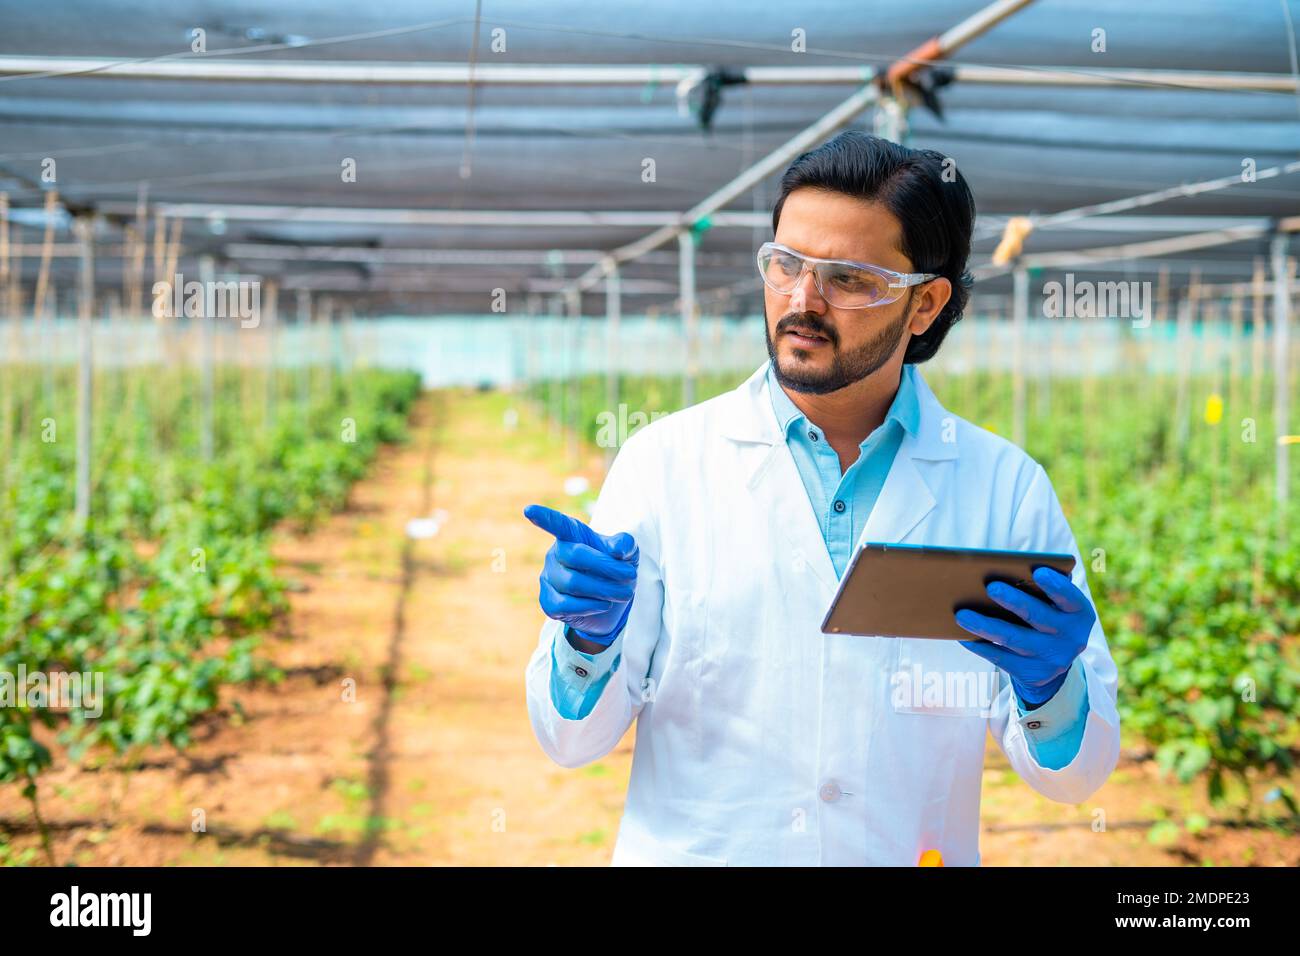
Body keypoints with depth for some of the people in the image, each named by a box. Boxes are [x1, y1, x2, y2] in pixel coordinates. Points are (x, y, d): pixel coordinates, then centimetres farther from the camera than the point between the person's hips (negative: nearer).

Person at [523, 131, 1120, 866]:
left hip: (915, 850, 0)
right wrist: (590, 639, -17)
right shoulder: (663, 461, 1)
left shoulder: (1006, 487, 3)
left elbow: (1074, 776, 3)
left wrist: (1049, 687, -16)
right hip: (690, 849, 0)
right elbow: (571, 738, 1)